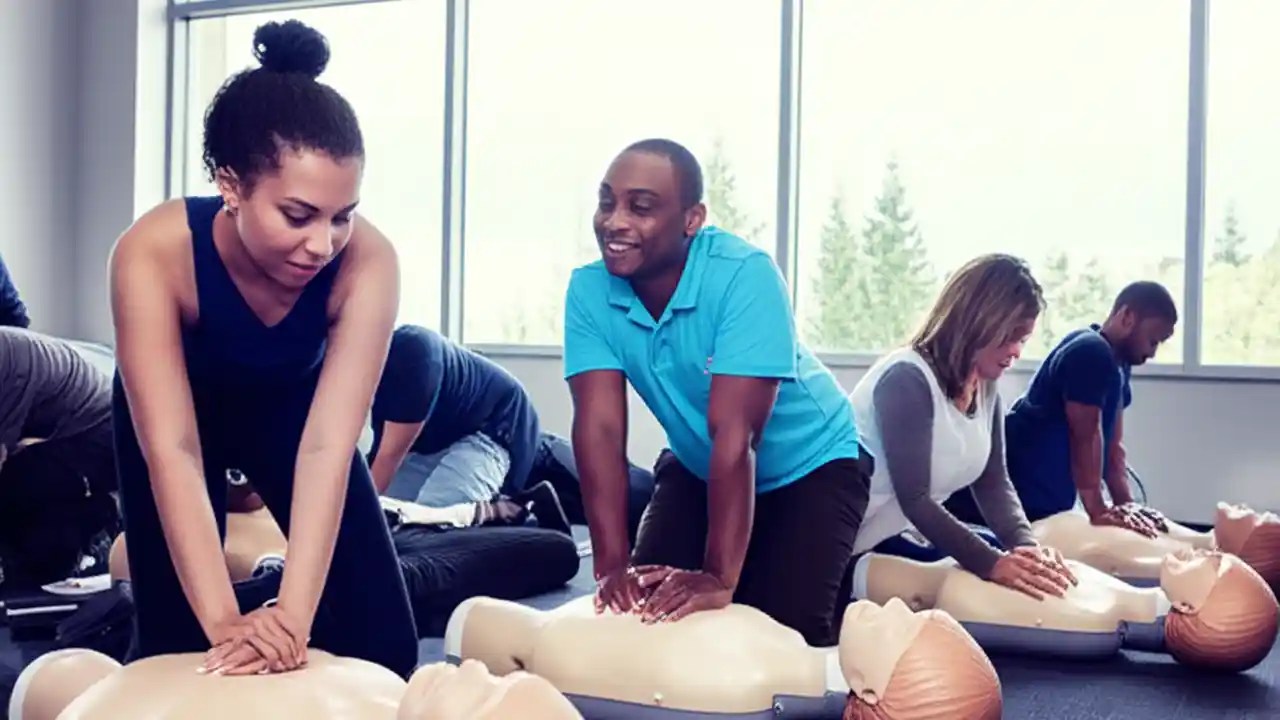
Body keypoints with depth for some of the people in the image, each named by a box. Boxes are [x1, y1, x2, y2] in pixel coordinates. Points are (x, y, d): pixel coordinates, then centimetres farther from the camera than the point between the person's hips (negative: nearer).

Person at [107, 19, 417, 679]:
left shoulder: (368, 260, -36)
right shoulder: (153, 252, -38)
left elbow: (328, 447, -40)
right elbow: (172, 452, -42)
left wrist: (293, 615, -48)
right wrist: (226, 623, -49)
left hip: (292, 404, 1)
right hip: (179, 406, -1)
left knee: (383, 638, -4)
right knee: (174, 641, -3)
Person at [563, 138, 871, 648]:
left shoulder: (744, 275, -33)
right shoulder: (588, 291, -18)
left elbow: (735, 435, -37)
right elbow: (600, 429, -25)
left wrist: (719, 578, -40)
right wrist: (612, 564, -34)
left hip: (809, 466, -4)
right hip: (698, 468, 4)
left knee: (786, 623, -15)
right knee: (644, 604, -8)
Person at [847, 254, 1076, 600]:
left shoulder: (986, 387, 3)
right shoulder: (907, 379, -23)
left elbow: (993, 483, -1)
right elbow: (913, 498, -27)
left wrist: (1025, 546, -19)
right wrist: (991, 563, -32)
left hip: (899, 537, 8)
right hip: (847, 544, -8)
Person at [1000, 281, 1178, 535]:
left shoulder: (1117, 362, 12)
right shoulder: (1091, 353, -18)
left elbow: (1113, 442, 8)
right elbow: (1086, 438, -20)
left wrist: (1125, 504, -1)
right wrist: (1098, 511, -21)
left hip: (1049, 496, 10)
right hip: (1026, 492, -10)